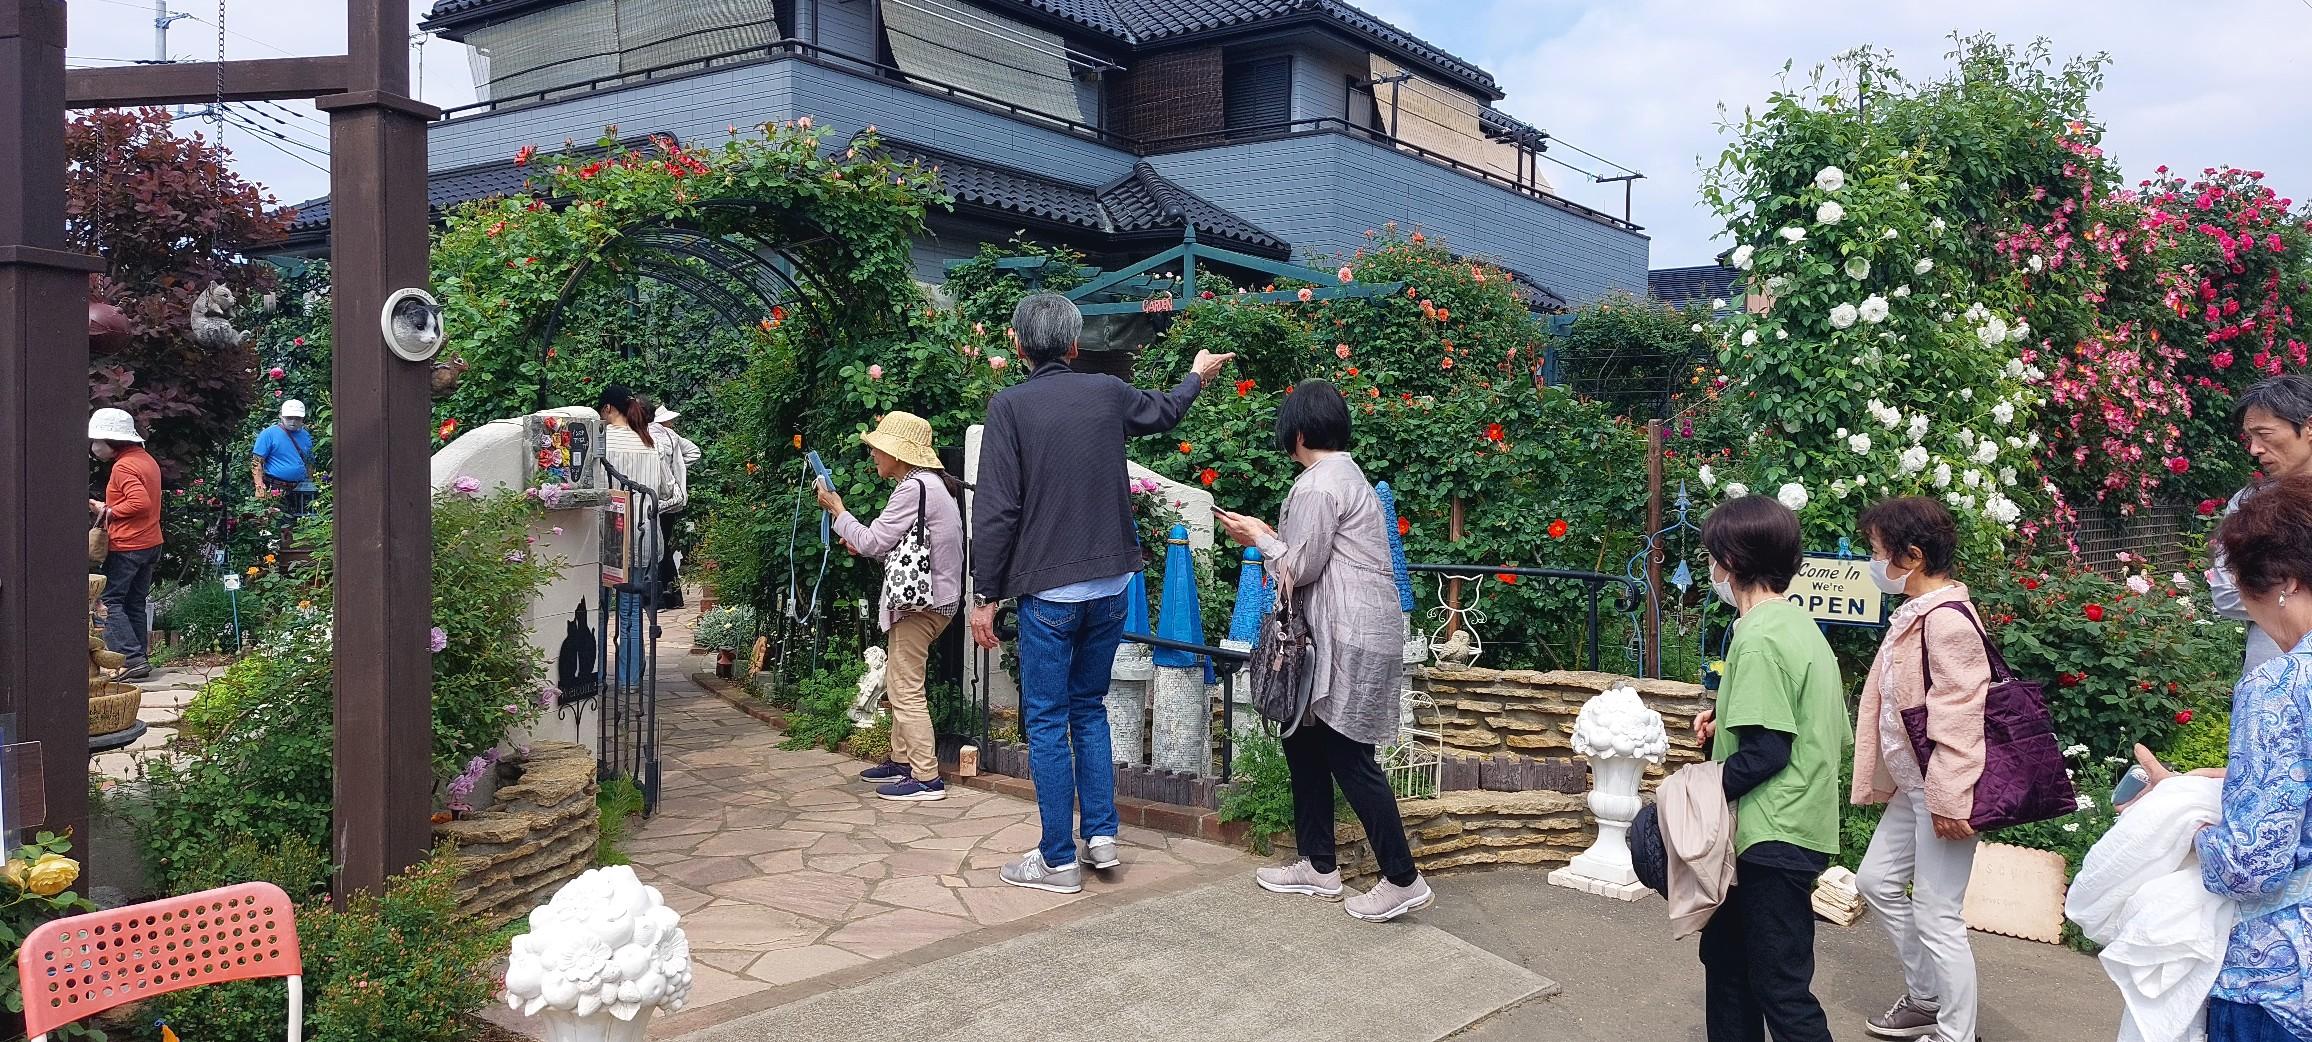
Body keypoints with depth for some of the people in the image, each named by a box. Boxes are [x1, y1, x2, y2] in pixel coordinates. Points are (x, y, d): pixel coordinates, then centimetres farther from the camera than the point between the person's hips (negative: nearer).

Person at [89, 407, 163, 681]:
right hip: (151, 543, 9)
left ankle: (132, 659, -9)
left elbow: (140, 503, -28)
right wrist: (105, 506, 14)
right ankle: (139, 660, 15)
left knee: (110, 602, -3)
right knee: (135, 604, 14)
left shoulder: (123, 466, -16)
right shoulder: (146, 459, 12)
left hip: (127, 546, -9)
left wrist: (110, 512, -13)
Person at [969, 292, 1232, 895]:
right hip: (1111, 585, 5)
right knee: (1089, 708, 19)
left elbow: (996, 511, -12)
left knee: (1047, 721, 4)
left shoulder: (1010, 406, -9)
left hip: (1048, 591, -5)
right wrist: (1197, 376, 48)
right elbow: (1165, 411, 26)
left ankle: (1059, 861, 9)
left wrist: (985, 596, -4)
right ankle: (1102, 836, 19)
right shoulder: (1108, 393, 4)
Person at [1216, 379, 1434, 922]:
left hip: (1351, 639, -10)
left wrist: (1259, 538, 2)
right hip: (1356, 632, 10)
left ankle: (1402, 880, 3)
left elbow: (1301, 569, -12)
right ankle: (1318, 866, 24)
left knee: (1348, 755, -5)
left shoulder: (1316, 485, -14)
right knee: (1304, 740, 16)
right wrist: (1270, 537, 17)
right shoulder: (1348, 474, 18)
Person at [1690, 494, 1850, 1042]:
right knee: (1725, 954, 20)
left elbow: (1767, 752, -23)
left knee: (1780, 988, -2)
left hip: (1772, 838, -10)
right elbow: (1818, 730, 17)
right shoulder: (1802, 626, 11)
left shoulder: (1759, 638, -19)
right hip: (1801, 828, 10)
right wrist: (1730, 721, 12)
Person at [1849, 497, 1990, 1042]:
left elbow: (1959, 717, -24)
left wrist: (1948, 799, -23)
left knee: (1936, 915, -2)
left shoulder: (1947, 620, -21)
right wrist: (1882, 778, 19)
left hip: (1940, 791, -11)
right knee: (1878, 881, 20)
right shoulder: (1914, 613, 9)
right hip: (1913, 786, 11)